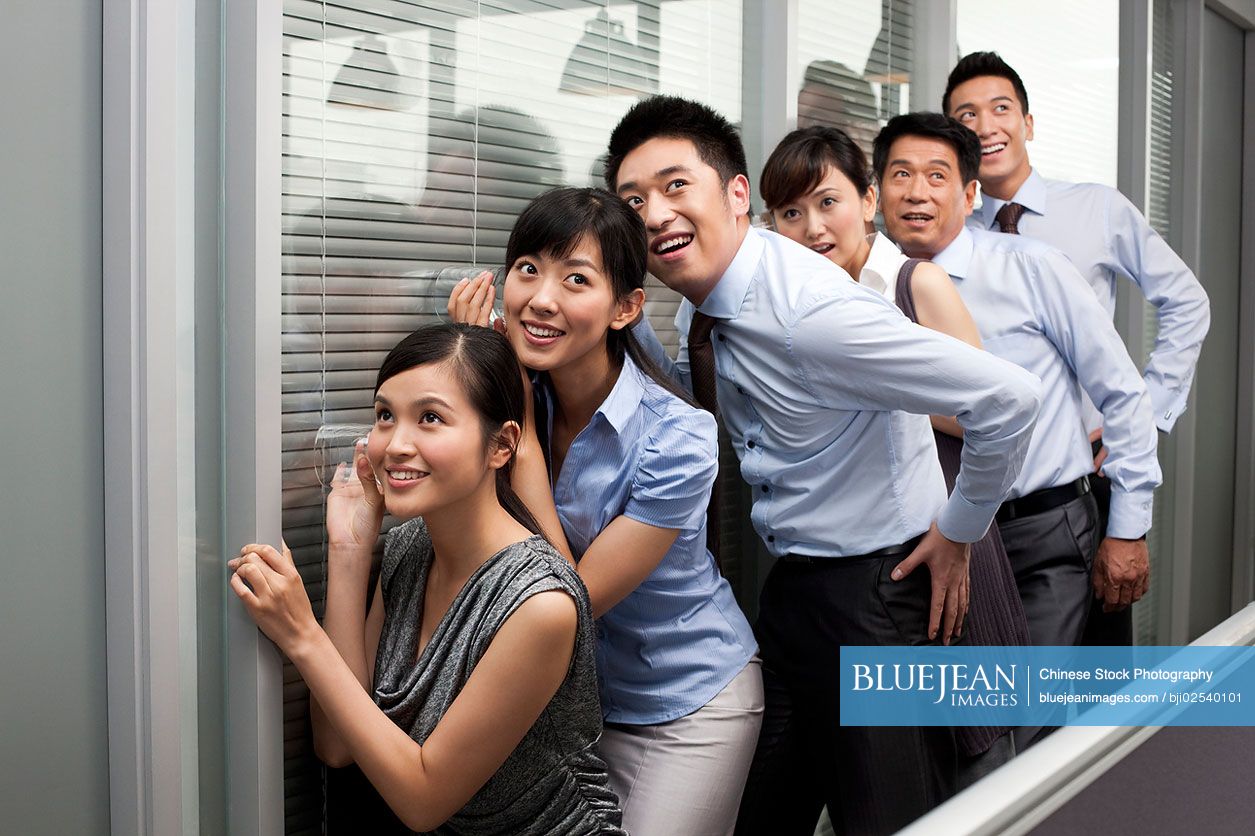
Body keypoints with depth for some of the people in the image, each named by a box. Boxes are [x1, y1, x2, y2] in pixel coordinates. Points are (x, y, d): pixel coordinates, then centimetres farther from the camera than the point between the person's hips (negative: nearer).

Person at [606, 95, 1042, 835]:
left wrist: (958, 532, -14)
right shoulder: (698, 308, -1)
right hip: (790, 587, 8)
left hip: (880, 588, -8)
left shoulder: (810, 310, -27)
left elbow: (1008, 398, -27)